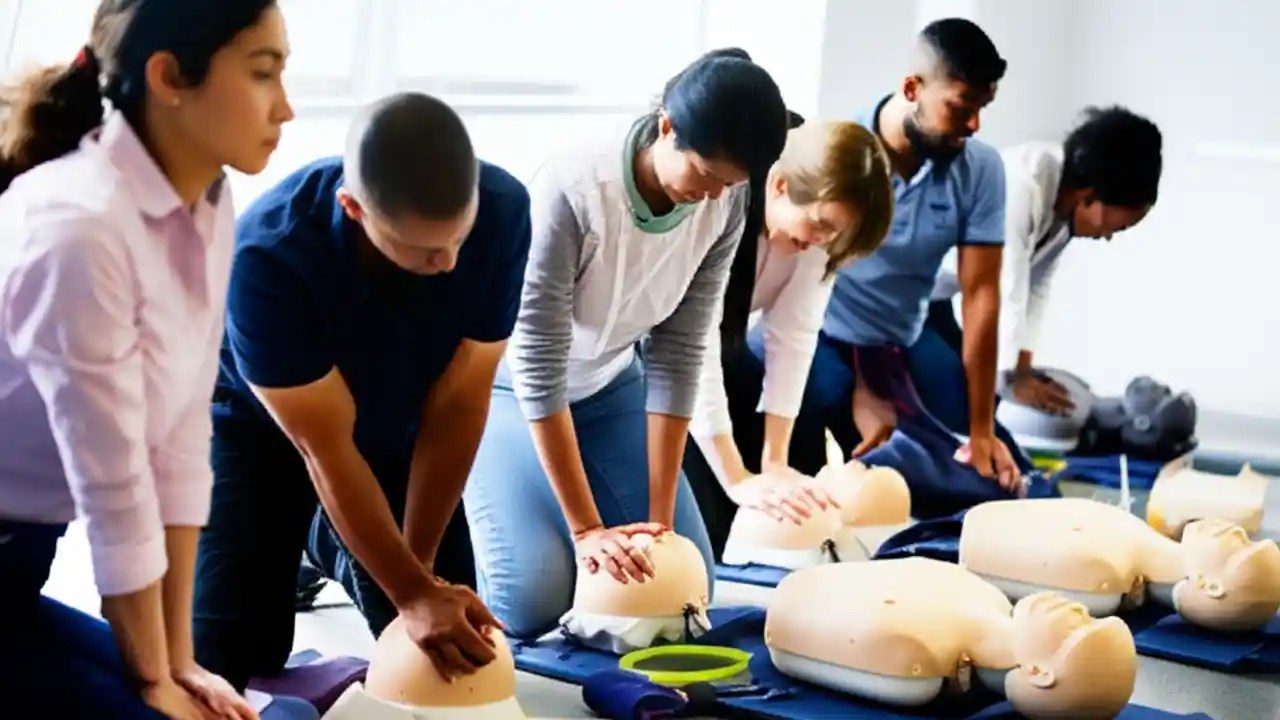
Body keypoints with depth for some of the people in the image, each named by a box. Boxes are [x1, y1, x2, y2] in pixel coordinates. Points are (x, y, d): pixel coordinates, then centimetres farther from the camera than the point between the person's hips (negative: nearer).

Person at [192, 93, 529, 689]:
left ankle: (327, 543, 26)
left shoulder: (503, 211, -30)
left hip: (396, 425, 3)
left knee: (456, 636, -2)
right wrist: (412, 594, -30)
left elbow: (459, 399, -20)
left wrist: (420, 563, -15)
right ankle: (296, 547, 21)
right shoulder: (270, 255, -38)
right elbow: (326, 448, -29)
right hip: (257, 424, -3)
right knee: (230, 648, -12)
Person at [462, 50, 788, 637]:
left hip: (610, 385, 5)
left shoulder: (725, 204, -17)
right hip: (510, 386, -5)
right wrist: (586, 527, -28)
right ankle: (453, 525, 13)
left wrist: (659, 518, -16)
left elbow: (677, 355, -14)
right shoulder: (572, 191, -34)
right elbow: (538, 368, -29)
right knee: (535, 601, -19)